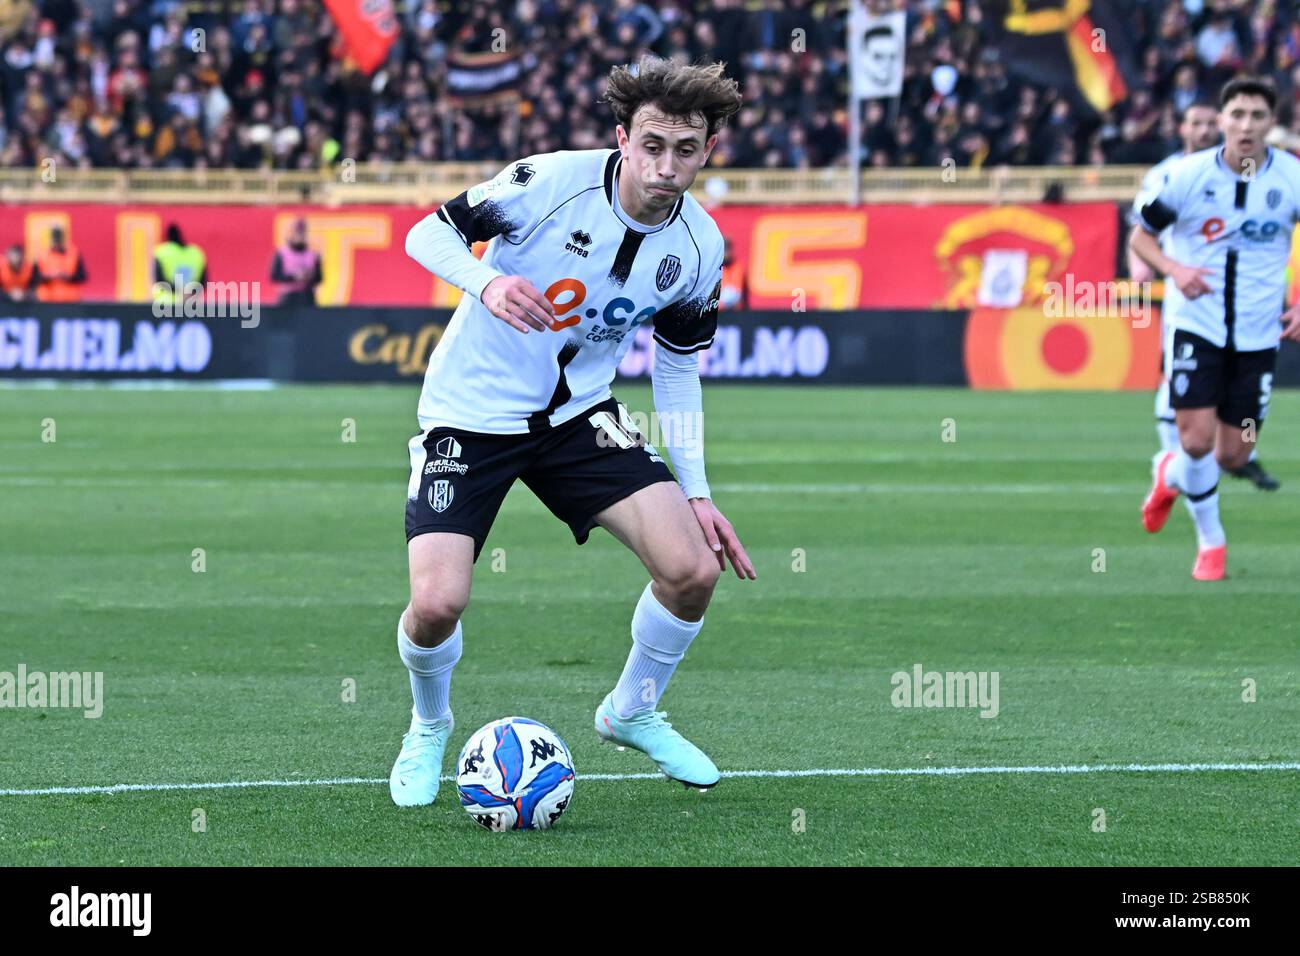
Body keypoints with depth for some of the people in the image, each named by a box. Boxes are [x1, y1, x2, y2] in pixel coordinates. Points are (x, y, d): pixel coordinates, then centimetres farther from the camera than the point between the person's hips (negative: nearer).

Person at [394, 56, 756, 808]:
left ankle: (632, 711, 20)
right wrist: (487, 282, -33)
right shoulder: (552, 182, -21)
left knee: (693, 568, -11)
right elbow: (426, 233, -12)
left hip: (579, 414, 4)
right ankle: (430, 729, 15)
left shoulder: (699, 248, -6)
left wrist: (695, 492, 5)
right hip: (471, 411, -4)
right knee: (437, 603, -20)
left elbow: (677, 367, 9)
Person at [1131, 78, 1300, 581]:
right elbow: (1141, 236, 2)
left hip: (1258, 332, 2)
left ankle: (1171, 474, 38)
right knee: (1198, 439, -12)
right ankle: (1210, 540, 13)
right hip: (1195, 324, -2)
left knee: (1232, 456, 4)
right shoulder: (1189, 175, -9)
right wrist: (1174, 269, -17)